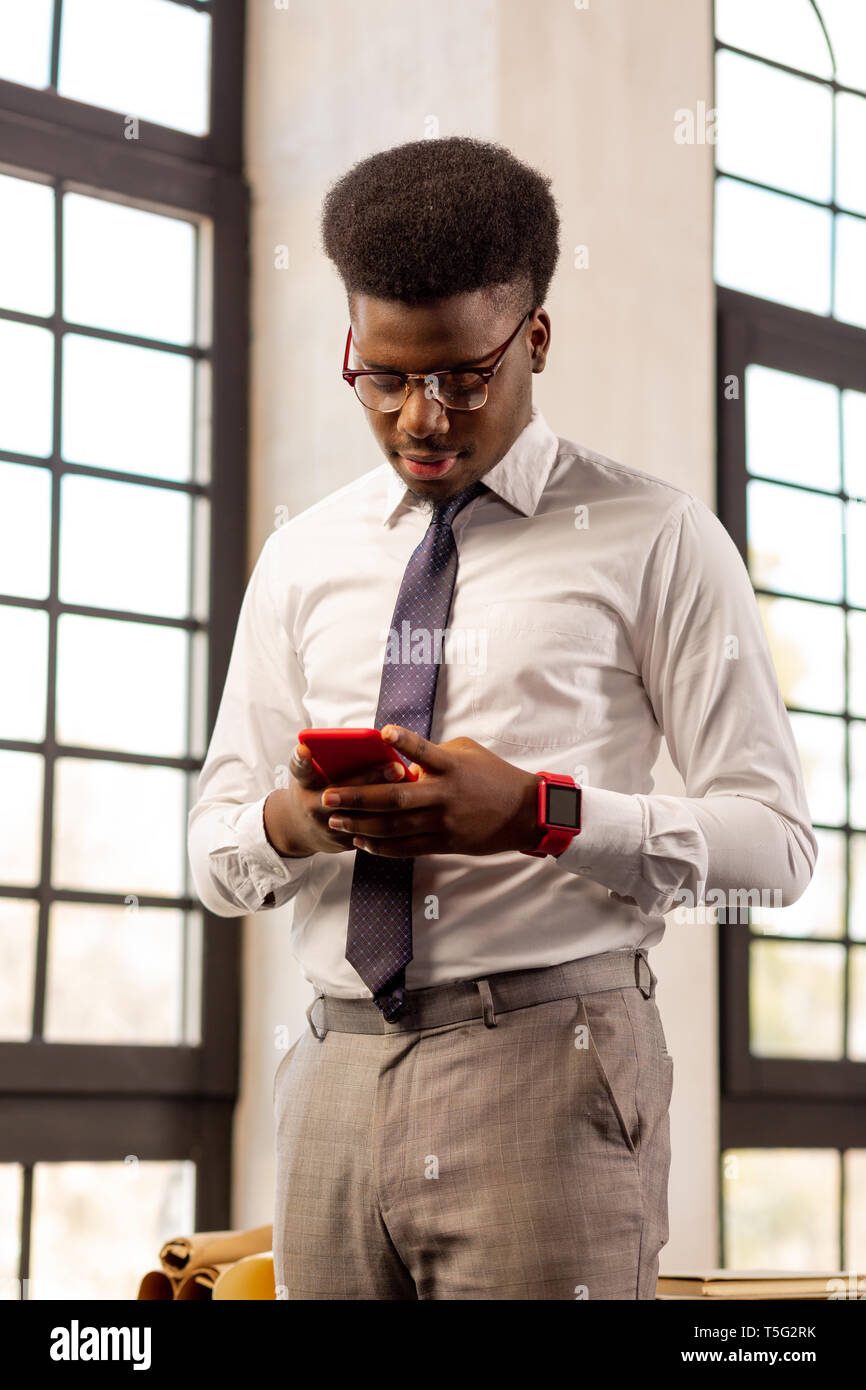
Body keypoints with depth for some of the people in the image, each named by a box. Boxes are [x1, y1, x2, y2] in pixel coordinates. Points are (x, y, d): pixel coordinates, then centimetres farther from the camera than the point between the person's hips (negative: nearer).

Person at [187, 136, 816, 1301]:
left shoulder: (649, 538, 3)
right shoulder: (300, 561, 15)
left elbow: (776, 840, -4)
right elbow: (214, 854, 15)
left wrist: (539, 812, -18)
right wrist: (288, 821, -9)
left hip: (550, 1066, -3)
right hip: (338, 1079, 4)